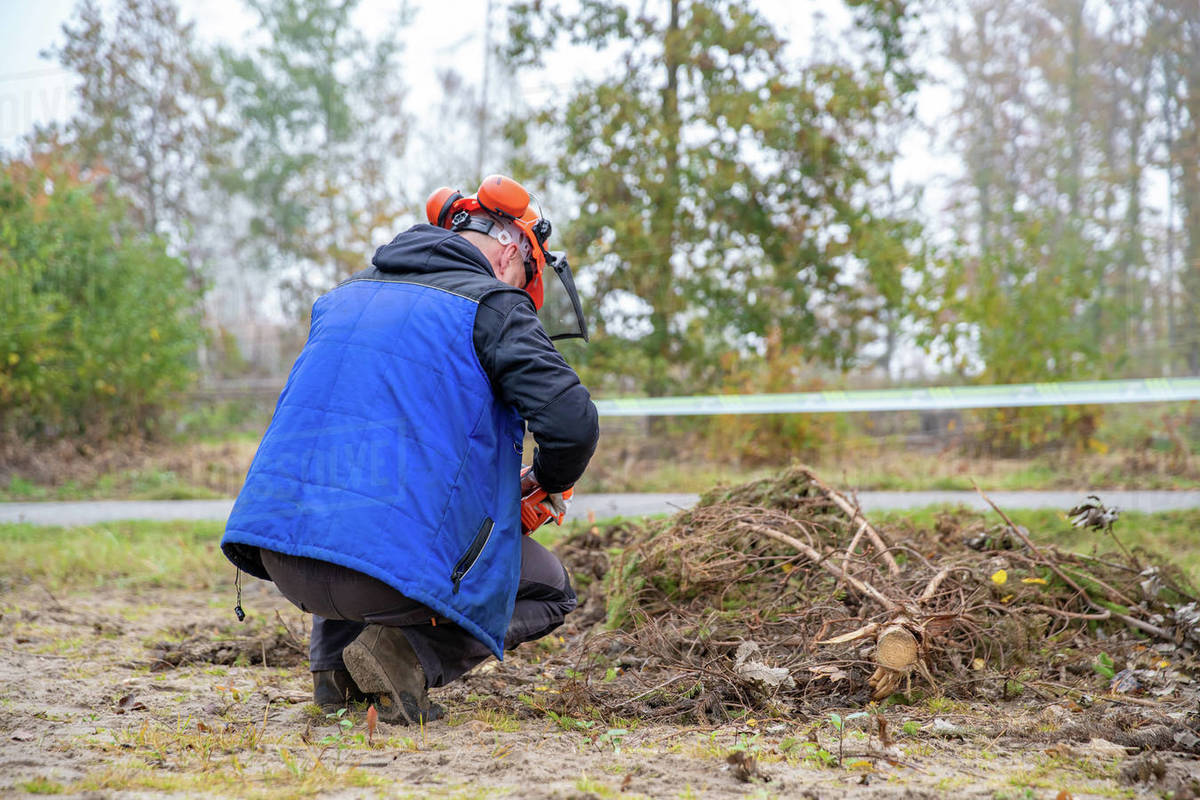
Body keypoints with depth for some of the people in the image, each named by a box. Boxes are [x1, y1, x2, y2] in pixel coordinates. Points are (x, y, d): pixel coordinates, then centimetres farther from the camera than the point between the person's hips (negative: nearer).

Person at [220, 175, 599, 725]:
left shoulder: (346, 295, 21)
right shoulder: (492, 306, 1)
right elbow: (571, 421, -11)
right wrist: (549, 482, 14)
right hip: (394, 562, -6)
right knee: (550, 591, 19)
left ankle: (333, 658, 21)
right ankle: (410, 653, -4)